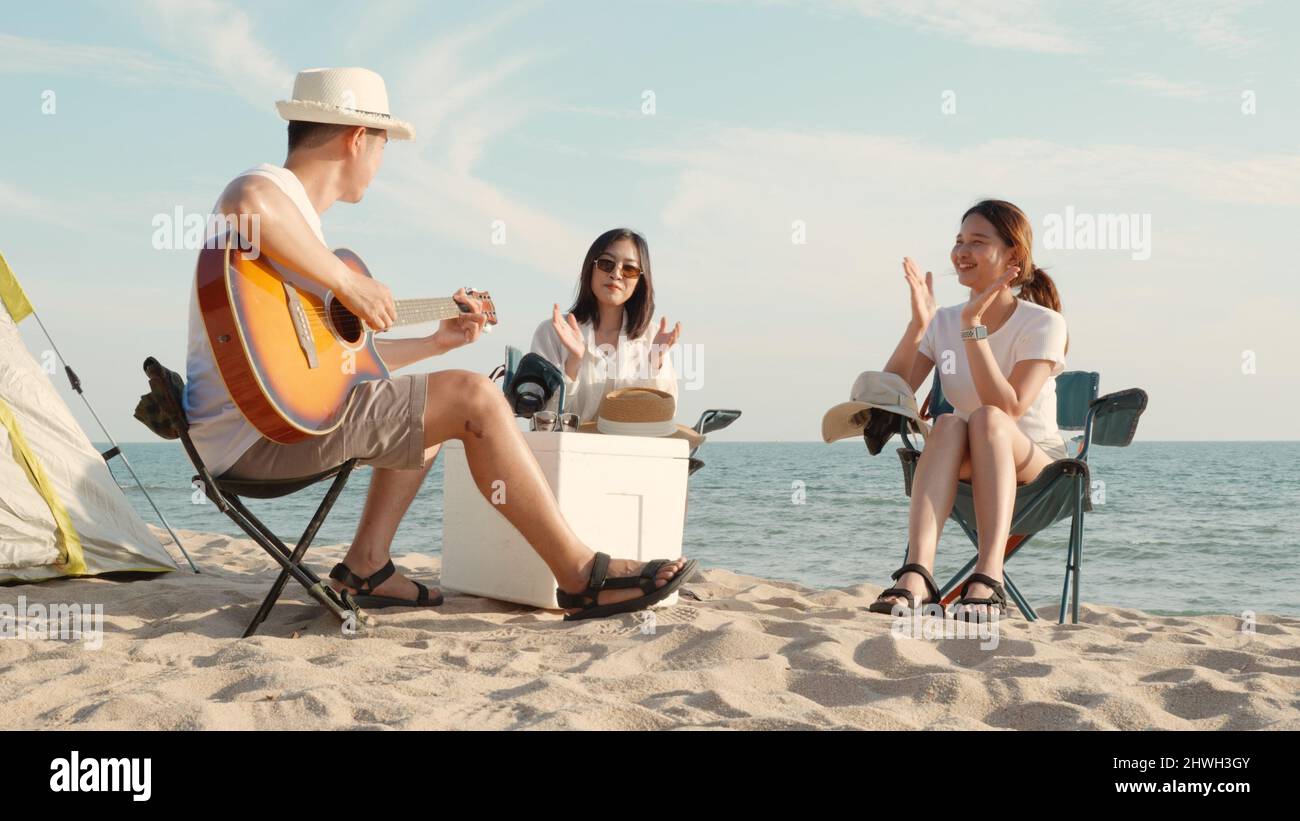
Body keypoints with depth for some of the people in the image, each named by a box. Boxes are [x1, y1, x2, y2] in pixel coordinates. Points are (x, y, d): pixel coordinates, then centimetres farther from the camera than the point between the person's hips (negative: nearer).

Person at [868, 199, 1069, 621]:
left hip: (1038, 467, -2)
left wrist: (973, 327, -27)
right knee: (948, 424, -31)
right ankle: (916, 573, -48)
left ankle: (988, 578, -46)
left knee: (986, 419, -34)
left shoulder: (1043, 324, -7)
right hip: (965, 474, 3)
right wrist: (917, 327, -18)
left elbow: (1007, 409, -22)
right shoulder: (942, 323, 4)